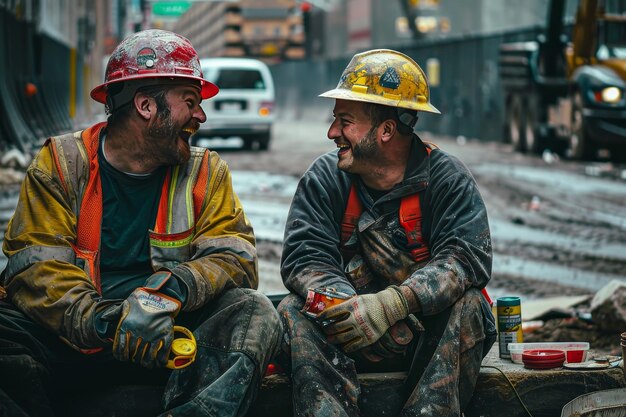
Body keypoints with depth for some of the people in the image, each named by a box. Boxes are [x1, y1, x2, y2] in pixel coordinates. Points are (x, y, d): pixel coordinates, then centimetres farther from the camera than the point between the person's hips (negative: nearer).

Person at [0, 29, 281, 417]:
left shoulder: (207, 172, 10)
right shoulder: (60, 163, 3)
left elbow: (236, 258, -2)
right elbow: (35, 267, -8)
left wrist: (167, 294, -24)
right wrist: (102, 323, -27)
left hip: (171, 337, 2)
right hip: (74, 338, -2)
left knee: (255, 312, -25)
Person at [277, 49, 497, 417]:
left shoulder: (447, 179, -3)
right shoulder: (323, 180, 3)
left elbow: (467, 258, -18)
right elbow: (304, 259, -9)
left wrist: (391, 304, -33)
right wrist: (355, 309, -30)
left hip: (429, 336, -1)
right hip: (348, 333, 2)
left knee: (465, 306, -29)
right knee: (294, 312, -24)